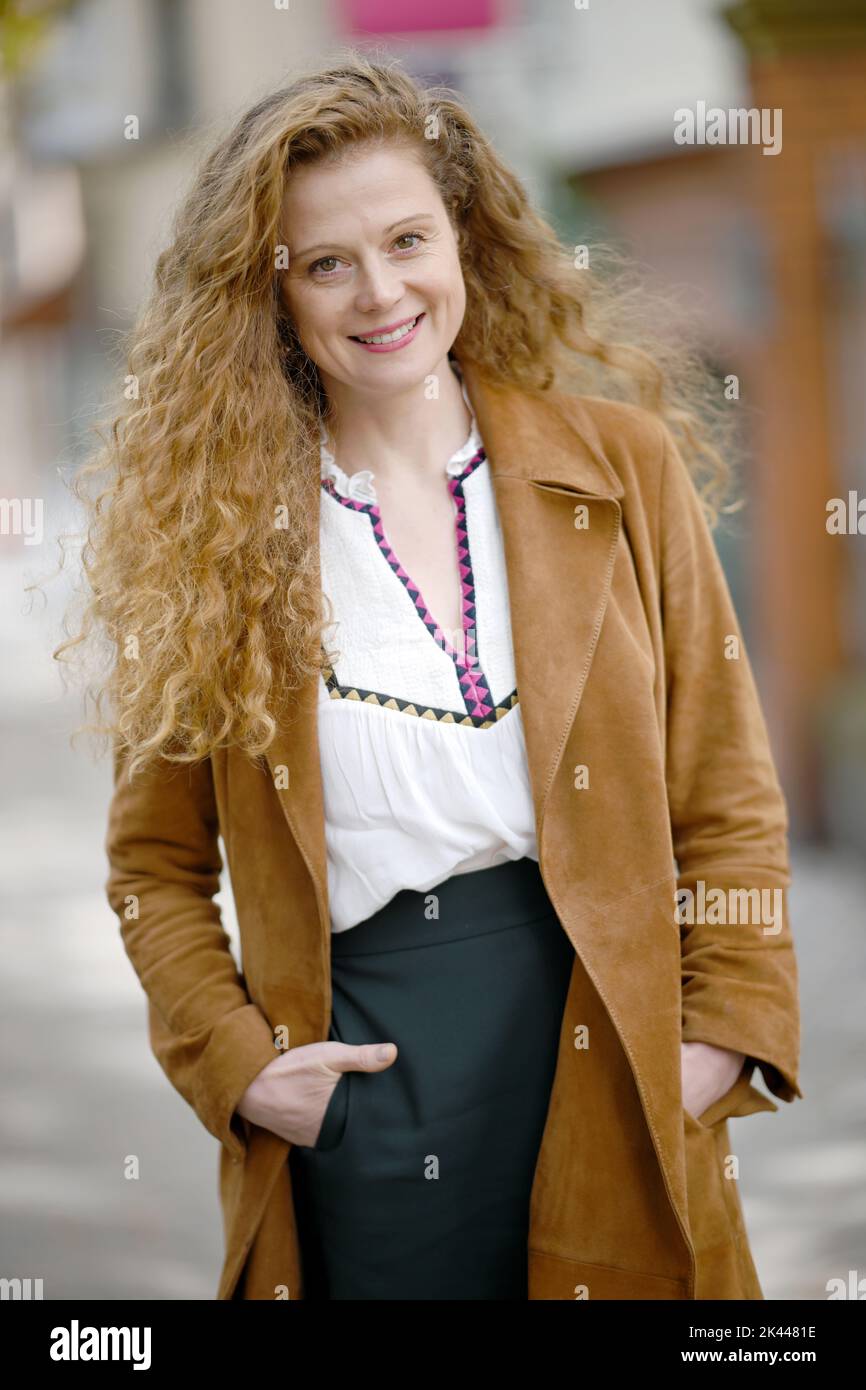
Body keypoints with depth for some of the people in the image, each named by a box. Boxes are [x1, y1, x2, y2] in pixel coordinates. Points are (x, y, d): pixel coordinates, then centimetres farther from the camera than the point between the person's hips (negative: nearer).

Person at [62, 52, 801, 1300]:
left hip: (604, 1057, 1)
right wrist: (230, 1058, -5)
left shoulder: (622, 463, 2)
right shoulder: (213, 521, 1)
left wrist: (725, 1036, -6)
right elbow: (155, 860, 7)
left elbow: (726, 801, 3)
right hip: (357, 1073, -1)